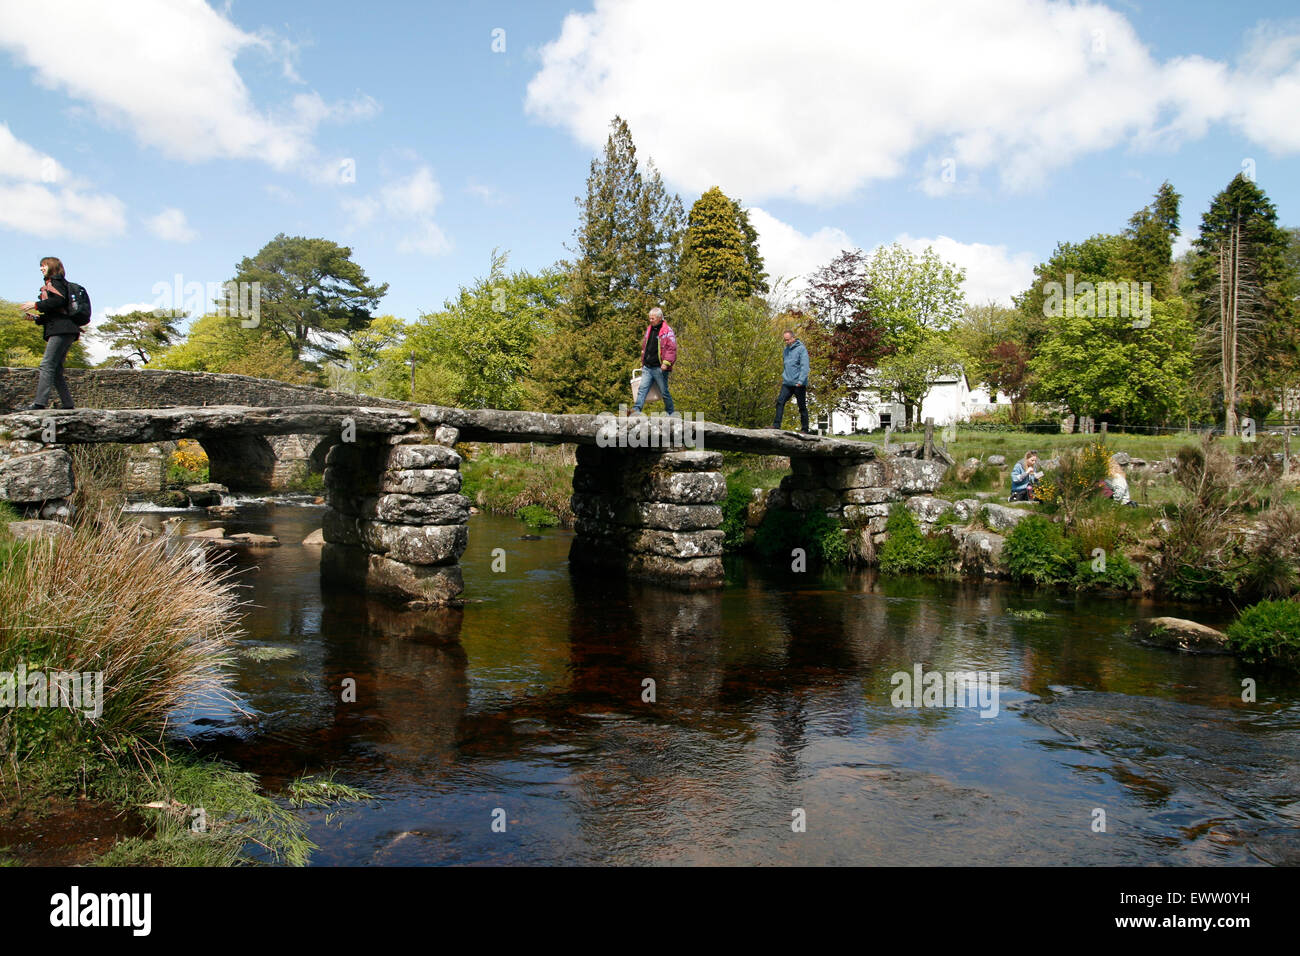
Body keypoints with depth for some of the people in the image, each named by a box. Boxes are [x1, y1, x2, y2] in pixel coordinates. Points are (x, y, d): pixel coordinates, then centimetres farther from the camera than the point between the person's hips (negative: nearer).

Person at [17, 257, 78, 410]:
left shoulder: (56, 282, 2)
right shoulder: (56, 283, 28)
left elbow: (59, 300, -18)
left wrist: (36, 305, -10)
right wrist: (36, 318, 14)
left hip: (61, 330, -10)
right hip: (61, 331, 10)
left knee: (47, 365, -16)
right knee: (56, 369, 7)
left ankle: (40, 402, -23)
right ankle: (67, 404, 4)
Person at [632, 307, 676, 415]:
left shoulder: (667, 331, -5)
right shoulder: (649, 329, 16)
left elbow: (672, 349, -10)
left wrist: (666, 363, -19)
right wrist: (642, 363, 21)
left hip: (659, 368, -6)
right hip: (647, 368, 6)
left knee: (664, 392, 3)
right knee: (642, 389, -7)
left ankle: (670, 413, 16)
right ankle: (636, 410, -17)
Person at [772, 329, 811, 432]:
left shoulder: (801, 349, -7)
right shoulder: (785, 350, 14)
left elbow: (805, 366, -15)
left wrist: (801, 380, -24)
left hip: (799, 384, -6)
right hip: (787, 383, 6)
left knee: (802, 406, 2)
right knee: (780, 402, -9)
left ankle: (805, 429, 8)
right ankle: (776, 425, -10)